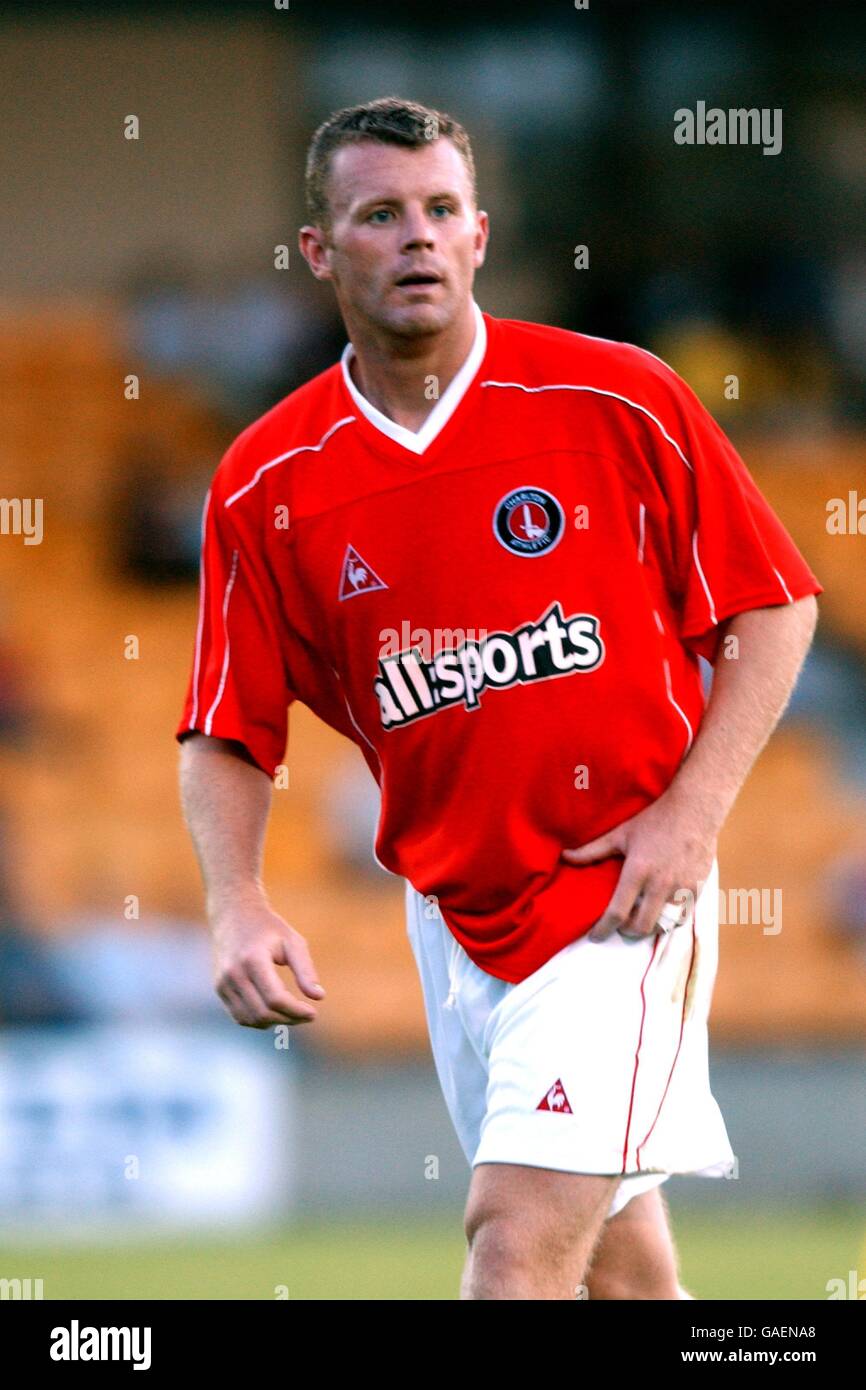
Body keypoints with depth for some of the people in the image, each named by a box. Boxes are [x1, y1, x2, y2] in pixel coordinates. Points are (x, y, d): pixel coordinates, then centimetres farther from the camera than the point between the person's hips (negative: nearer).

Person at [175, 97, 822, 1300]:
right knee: (616, 1262, 12)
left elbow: (774, 607, 0)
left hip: (627, 891, -4)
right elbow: (226, 736, 5)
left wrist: (693, 810, -11)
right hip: (452, 914, 4)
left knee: (521, 1233, -17)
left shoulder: (618, 402, -7)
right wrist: (235, 905, -13)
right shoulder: (267, 484, 0)